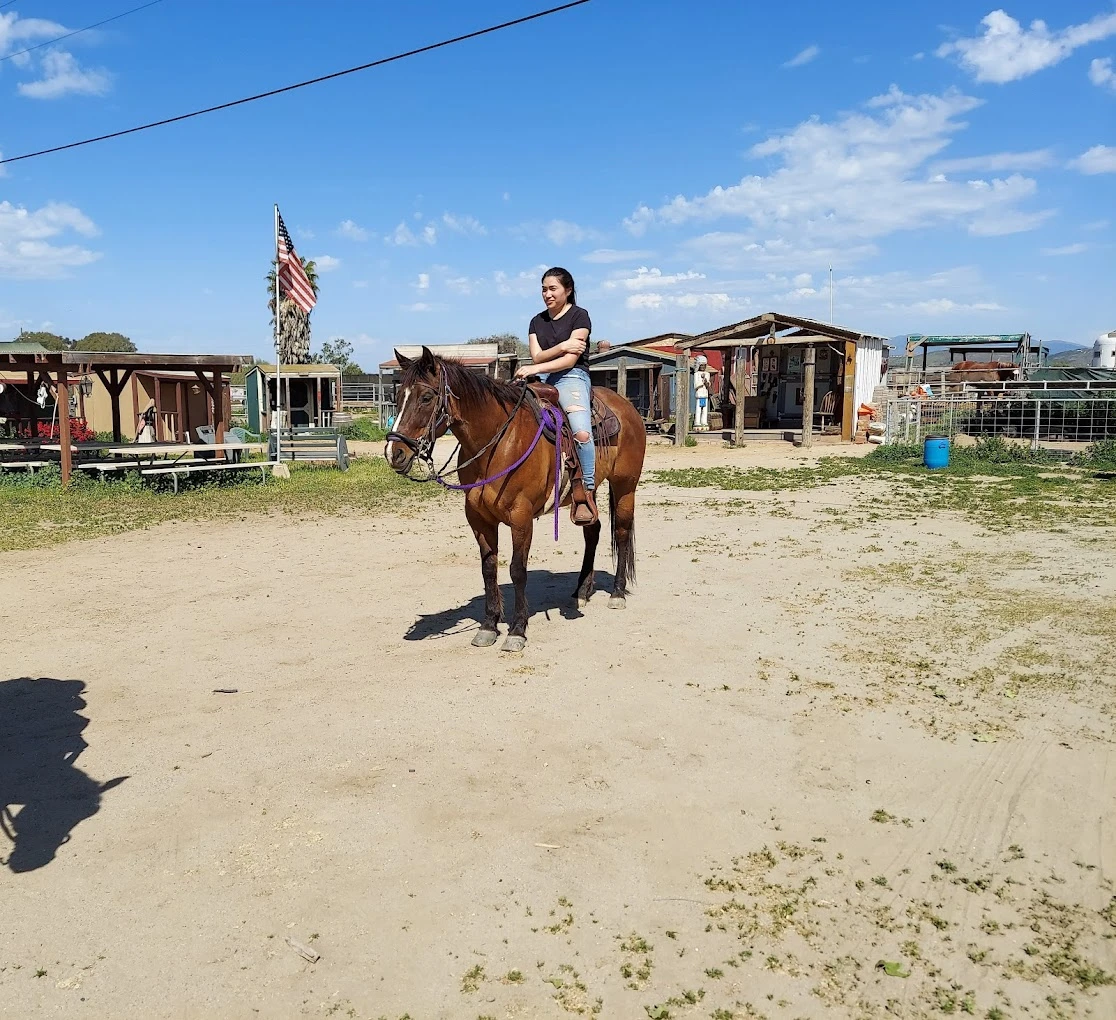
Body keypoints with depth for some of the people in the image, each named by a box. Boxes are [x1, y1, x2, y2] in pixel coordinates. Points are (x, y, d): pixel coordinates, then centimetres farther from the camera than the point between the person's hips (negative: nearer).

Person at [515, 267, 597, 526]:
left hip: (572, 377, -6)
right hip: (541, 379, 6)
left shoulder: (579, 316, 3)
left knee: (582, 433, -31)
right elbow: (536, 357, 6)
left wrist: (536, 368, -20)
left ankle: (587, 493, -18)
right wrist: (561, 346, -11)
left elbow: (570, 360, -9)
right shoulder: (537, 322, 20)